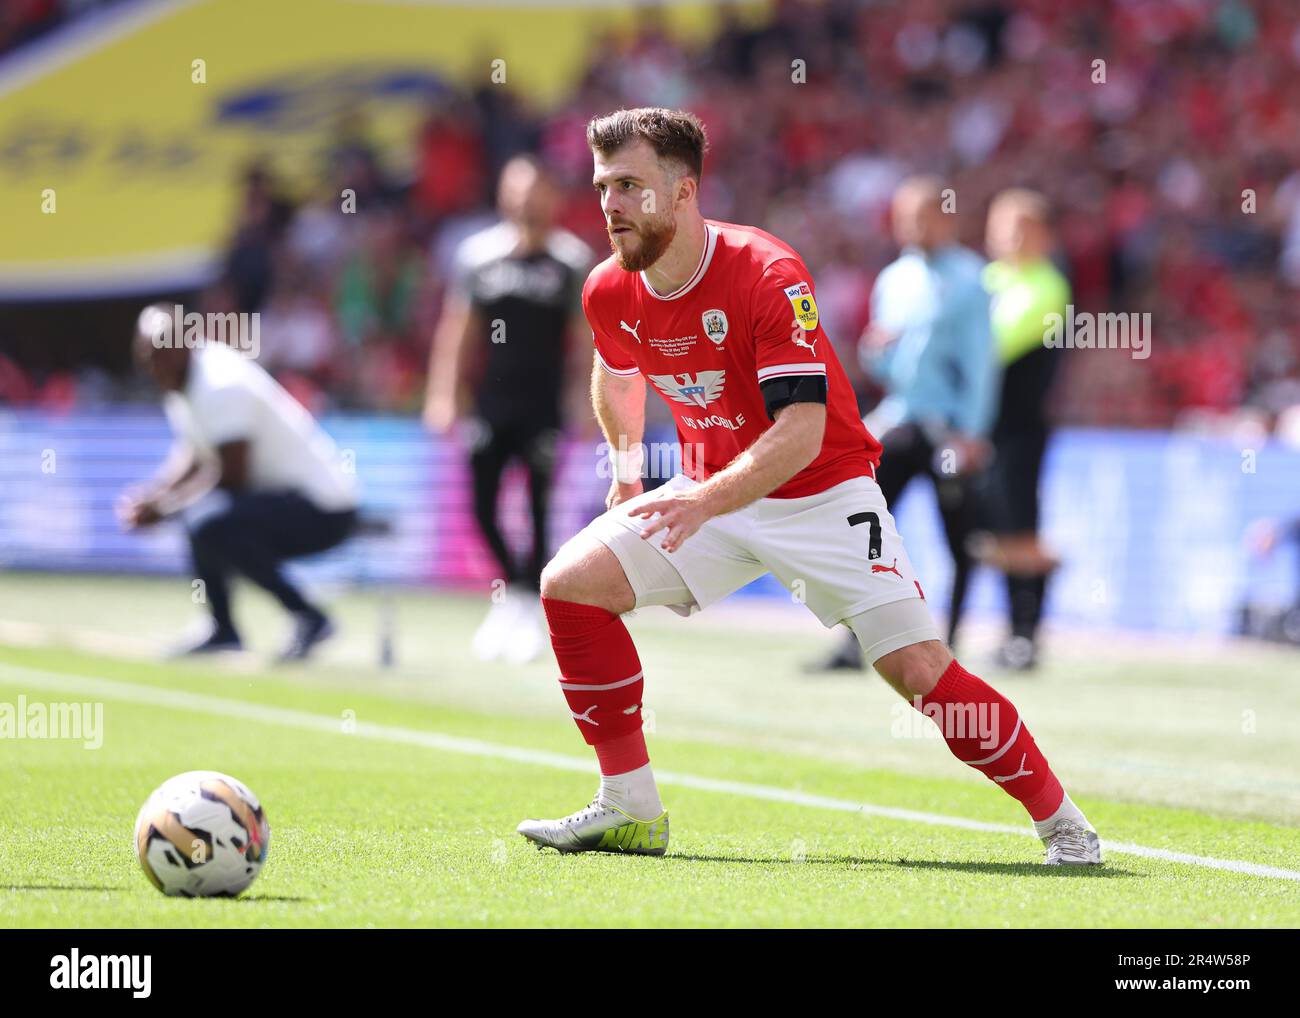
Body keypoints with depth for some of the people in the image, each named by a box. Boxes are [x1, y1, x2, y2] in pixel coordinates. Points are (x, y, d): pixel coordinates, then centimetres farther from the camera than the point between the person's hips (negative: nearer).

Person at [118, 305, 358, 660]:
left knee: (212, 525, -31)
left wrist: (163, 508, -16)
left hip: (322, 511, -11)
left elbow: (232, 477, -20)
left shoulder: (221, 387, -20)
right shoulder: (181, 381, 9)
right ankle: (223, 628, 26)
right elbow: (193, 457, 19)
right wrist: (150, 496, 3)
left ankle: (309, 617, -21)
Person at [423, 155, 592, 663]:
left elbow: (585, 336, 2)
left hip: (544, 406, -2)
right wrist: (443, 394, 4)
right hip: (491, 398, 2)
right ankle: (512, 587, 23)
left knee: (540, 507, -4)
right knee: (483, 506, 1)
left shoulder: (572, 259, -2)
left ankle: (527, 602, 8)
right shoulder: (478, 253, 3)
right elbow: (458, 327, 8)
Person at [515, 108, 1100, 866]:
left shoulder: (769, 276, -26)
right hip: (709, 495, 6)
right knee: (571, 584, -11)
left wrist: (705, 501, -45)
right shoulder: (611, 292, -7)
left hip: (824, 494, -6)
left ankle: (1060, 821, 1)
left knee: (921, 671, -16)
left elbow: (802, 429, -34)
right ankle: (631, 811, -2)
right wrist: (627, 465, 13)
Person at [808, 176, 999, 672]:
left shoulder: (967, 278, -3)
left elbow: (981, 360, -7)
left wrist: (972, 432, -14)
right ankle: (854, 644, -6)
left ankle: (947, 647, 9)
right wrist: (875, 348, -3)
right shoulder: (893, 280, 14)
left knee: (960, 543, -1)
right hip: (897, 421, 5)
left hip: (949, 427, -5)